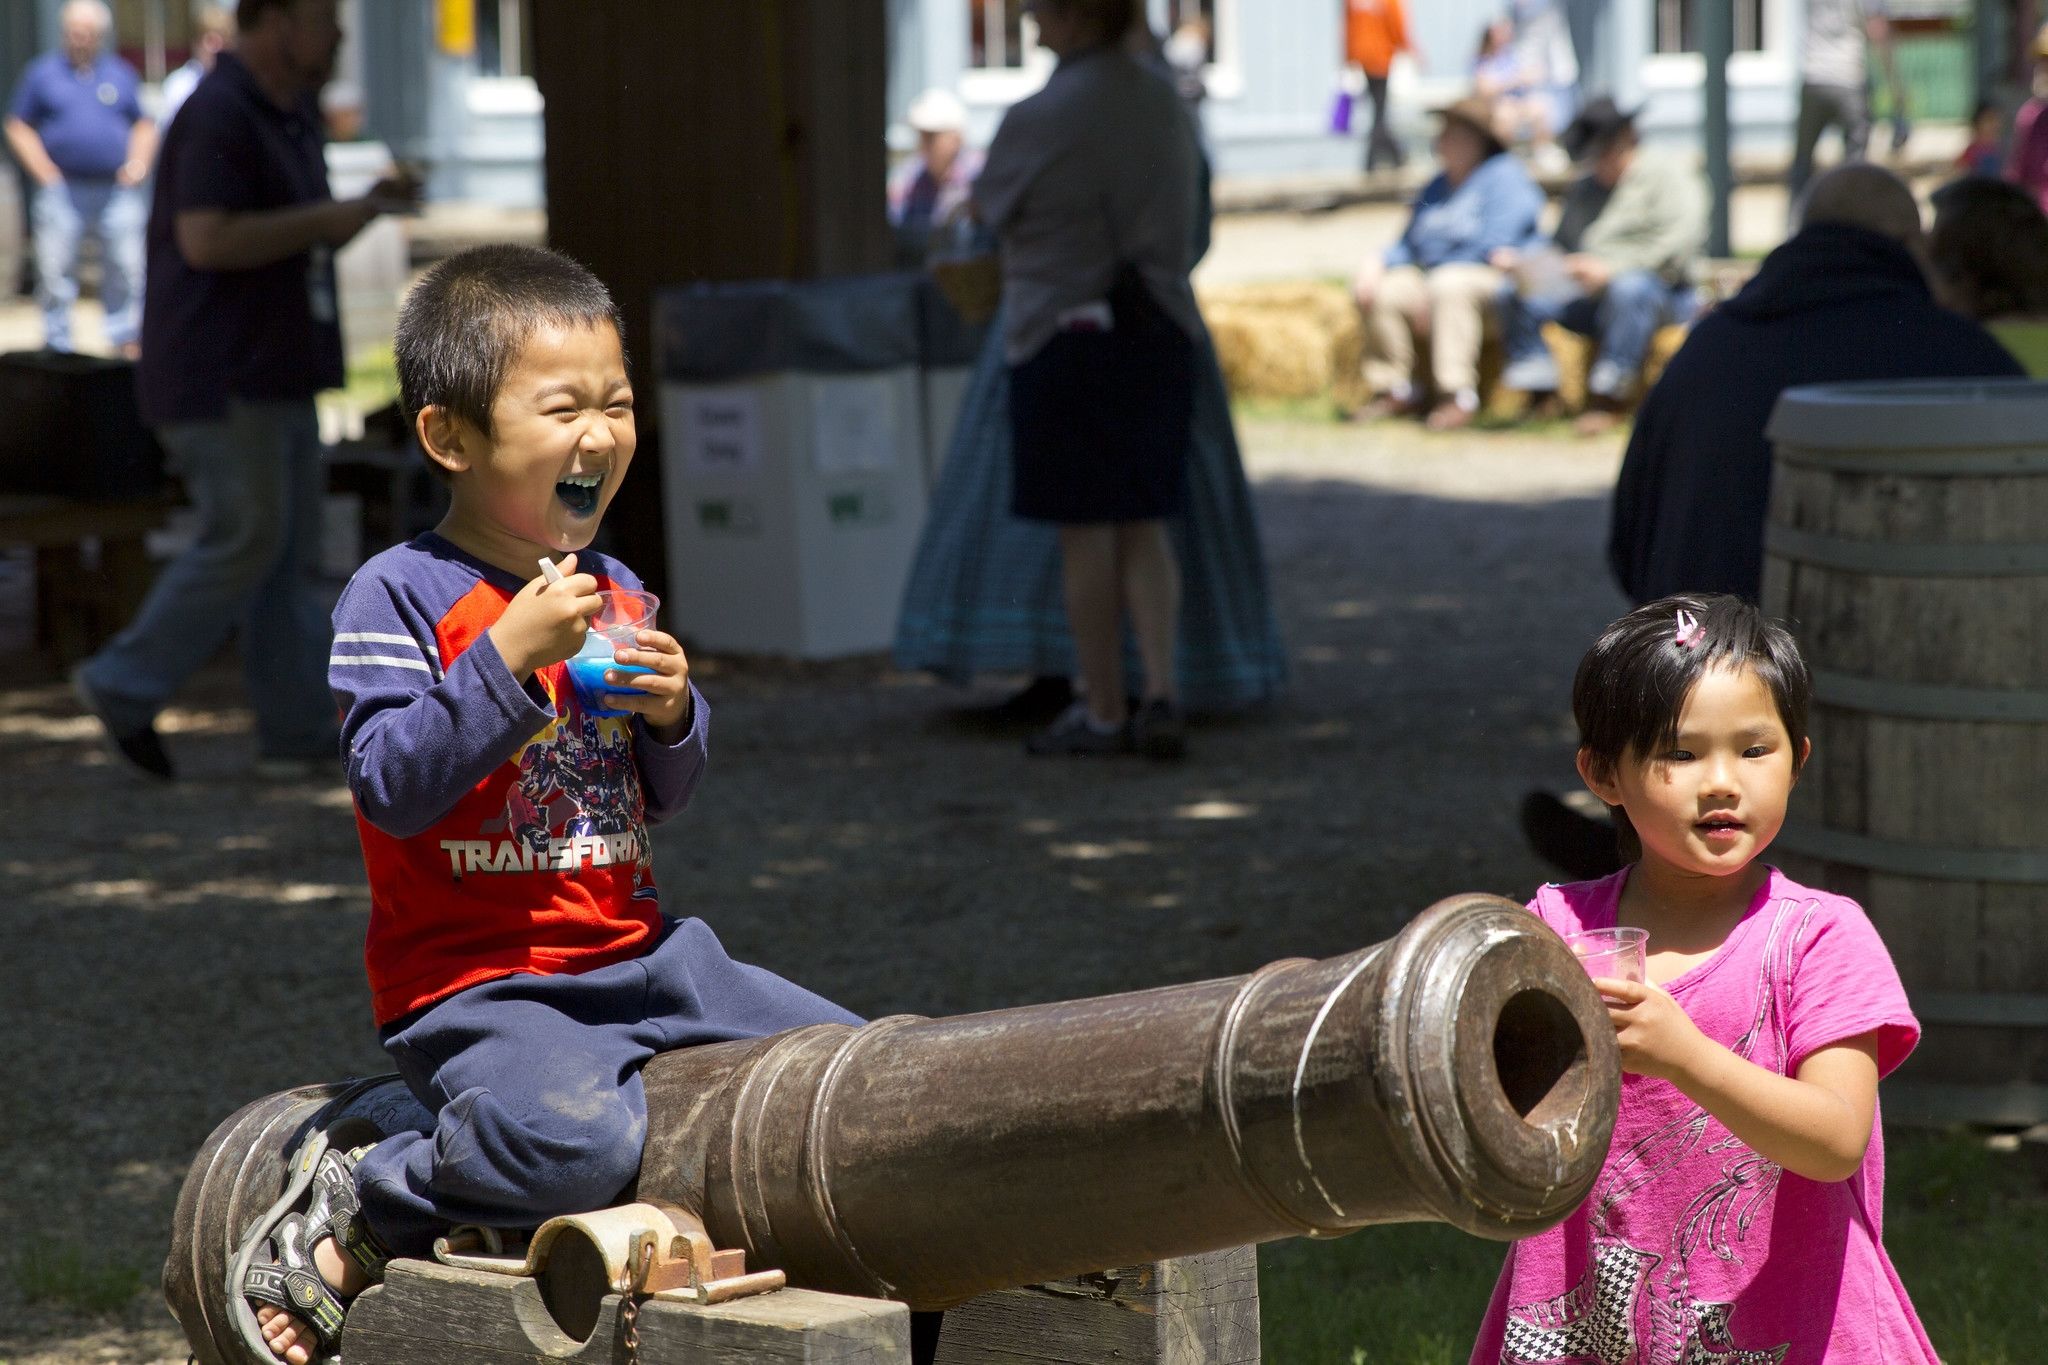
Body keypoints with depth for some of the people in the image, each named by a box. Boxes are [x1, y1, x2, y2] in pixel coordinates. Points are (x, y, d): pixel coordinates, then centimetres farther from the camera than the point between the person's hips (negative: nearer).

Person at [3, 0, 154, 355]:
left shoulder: (121, 74, 13)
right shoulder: (43, 73, 8)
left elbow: (144, 127, 17)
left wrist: (137, 166, 1)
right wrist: (46, 174, -4)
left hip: (117, 190, 1)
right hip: (61, 191, -1)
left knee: (127, 271, -2)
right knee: (54, 272, -3)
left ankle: (126, 342, 6)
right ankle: (57, 347, 4)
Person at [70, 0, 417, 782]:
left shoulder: (291, 117, 15)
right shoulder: (218, 116, -15)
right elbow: (206, 241, -24)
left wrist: (364, 208, 4)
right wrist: (328, 220, -19)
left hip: (275, 378, 10)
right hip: (218, 374, -10)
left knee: (289, 556, 6)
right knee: (245, 541, -10)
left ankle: (300, 737, 6)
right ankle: (122, 689, 1)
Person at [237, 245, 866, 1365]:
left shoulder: (614, 596, 12)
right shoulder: (399, 597, -9)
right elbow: (394, 788, -20)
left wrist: (672, 716, -3)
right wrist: (512, 657, -26)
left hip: (638, 956, 7)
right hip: (472, 987, -7)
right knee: (576, 1139, -35)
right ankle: (355, 1217, -9)